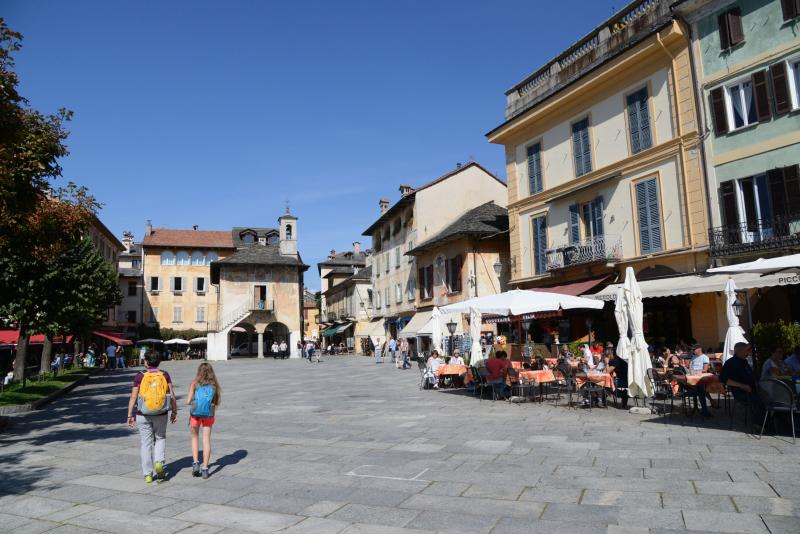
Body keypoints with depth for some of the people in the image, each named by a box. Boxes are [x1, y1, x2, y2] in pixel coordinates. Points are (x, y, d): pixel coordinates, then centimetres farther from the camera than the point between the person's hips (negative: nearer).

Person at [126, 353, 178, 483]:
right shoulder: (165, 375, -4)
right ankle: (159, 462, -1)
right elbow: (172, 396, -6)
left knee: (146, 443, 10)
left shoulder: (140, 376, -6)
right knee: (160, 438, 21)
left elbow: (133, 397, -8)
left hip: (143, 415, 0)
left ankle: (148, 474, 14)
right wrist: (174, 412, 4)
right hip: (160, 415, 0)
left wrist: (130, 415, 0)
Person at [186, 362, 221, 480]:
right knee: (206, 440, 8)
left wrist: (190, 401, 14)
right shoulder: (214, 384, 1)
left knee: (195, 437, 20)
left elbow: (188, 401, -8)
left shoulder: (195, 383, -5)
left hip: (195, 413, -1)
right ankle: (205, 469, 8)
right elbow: (216, 402, 3)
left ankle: (195, 463, 9)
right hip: (209, 414, 1)